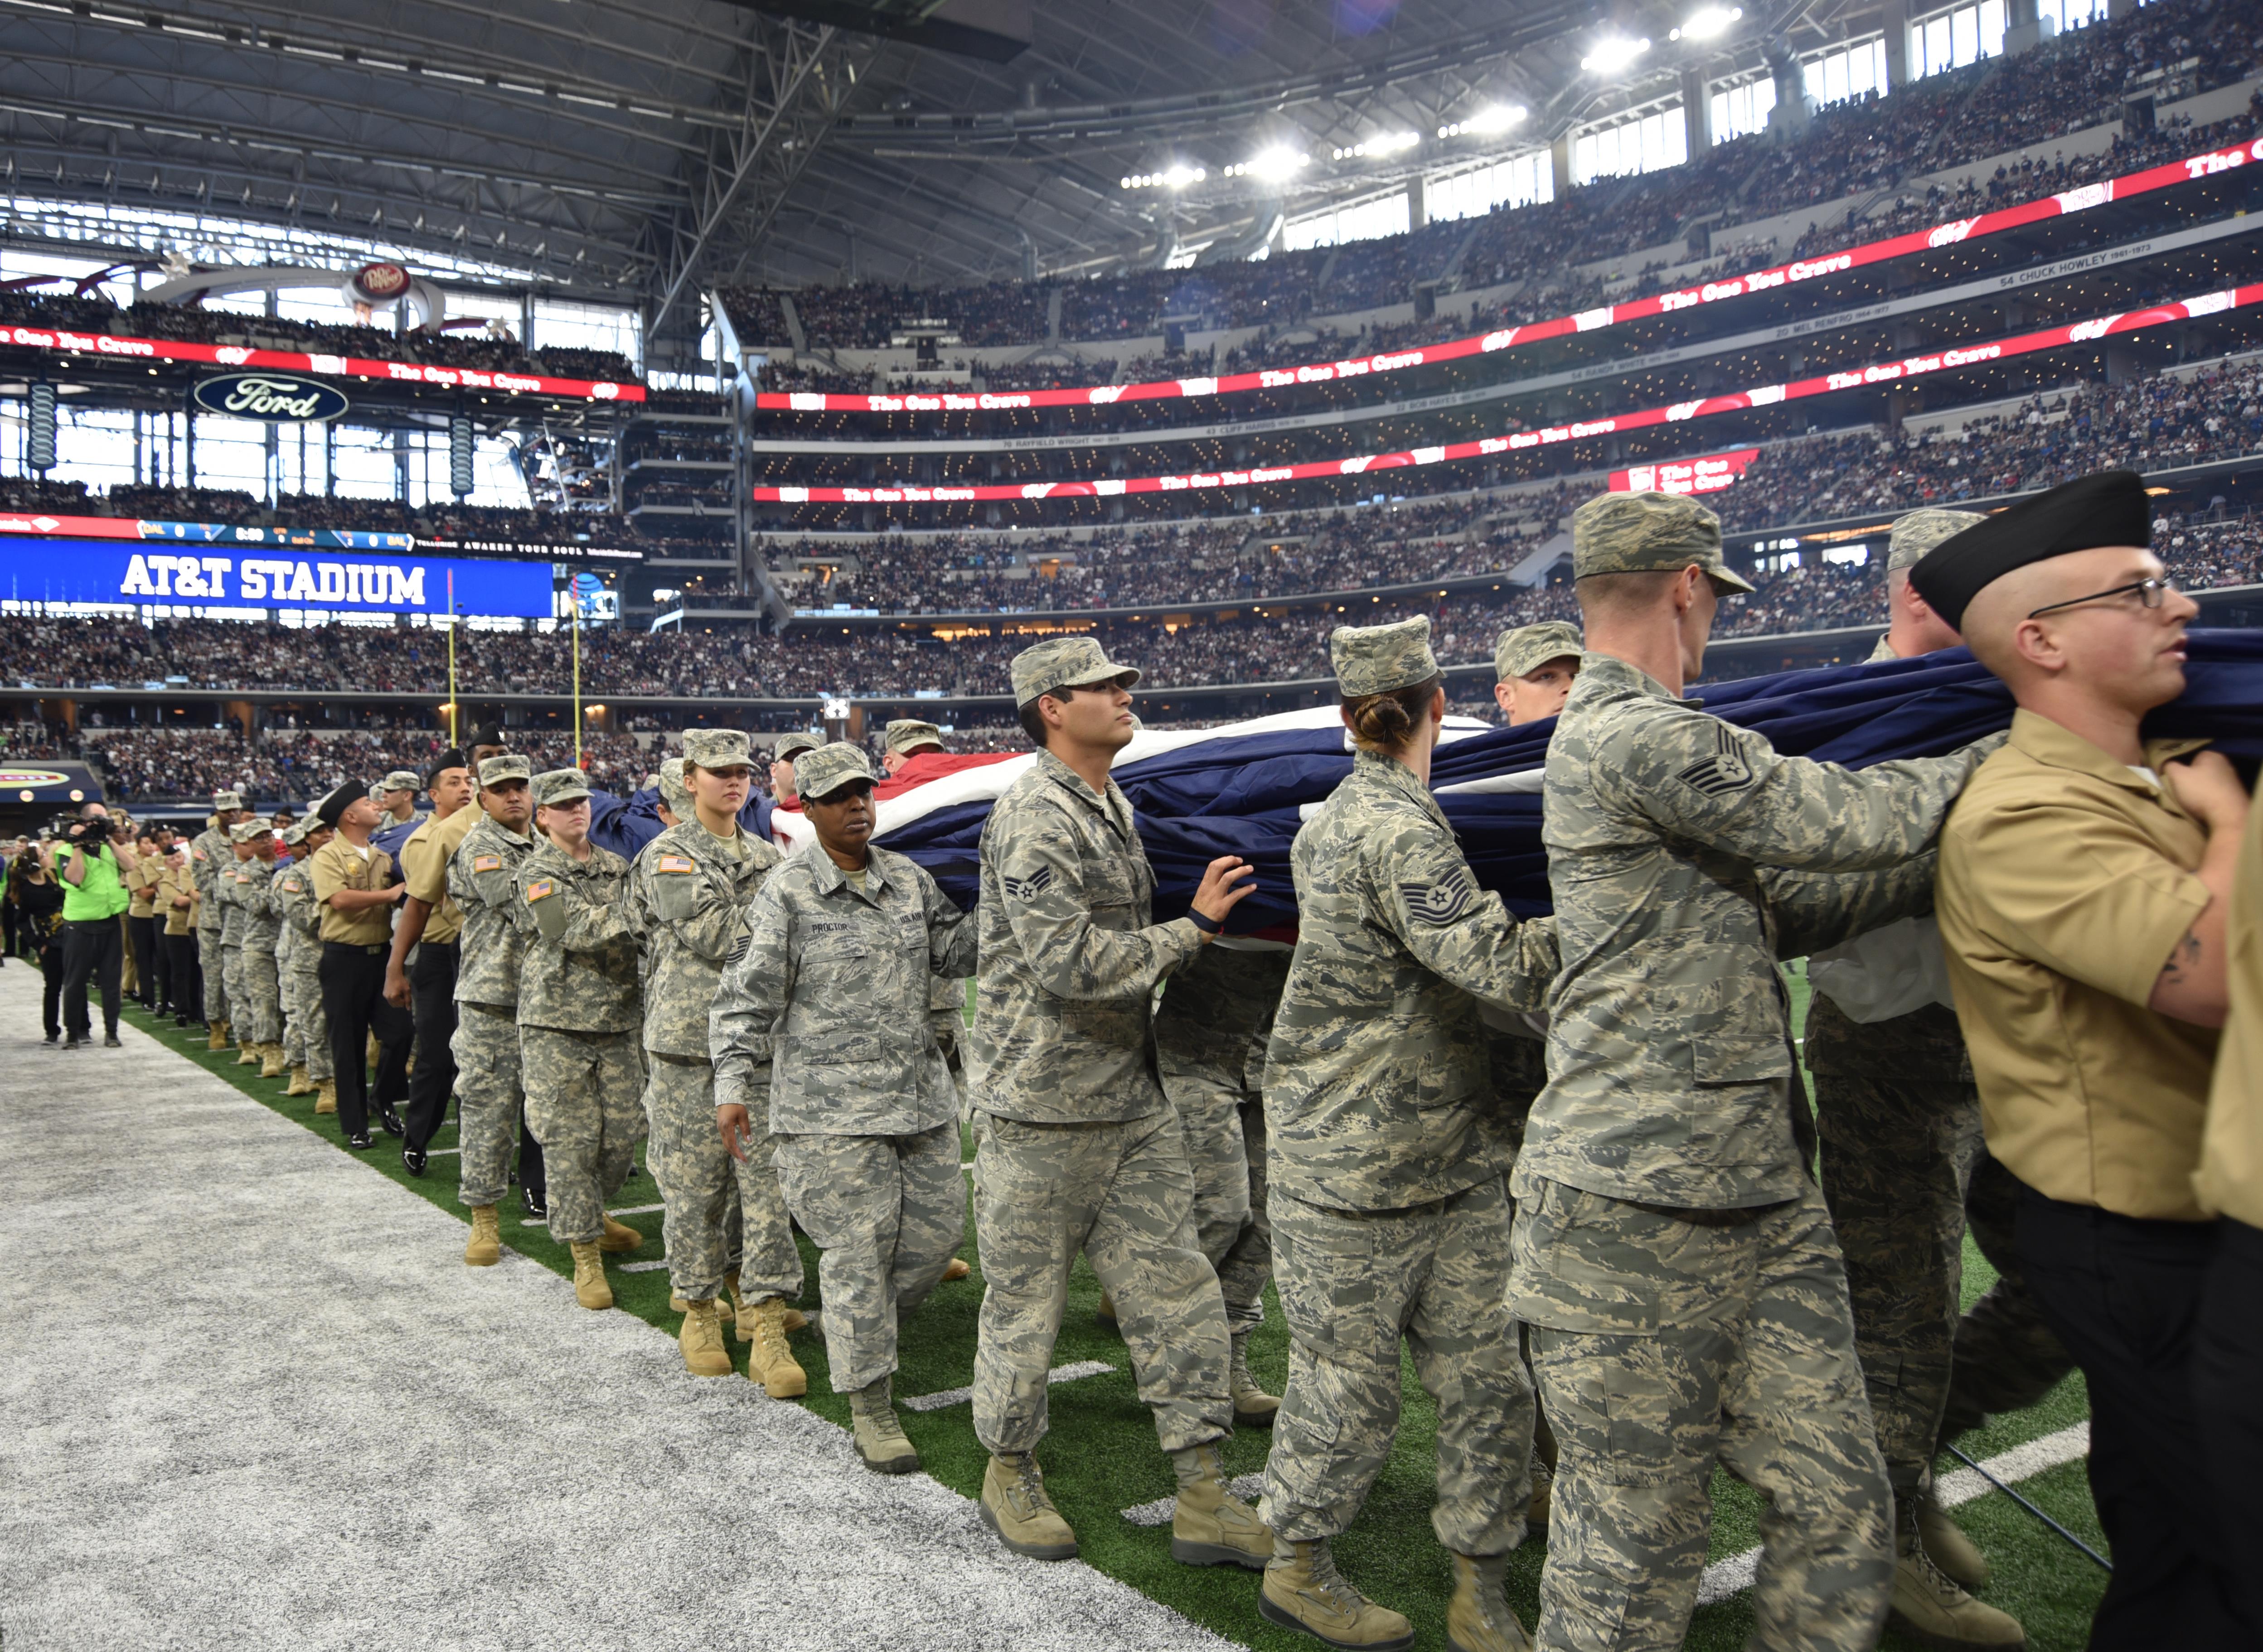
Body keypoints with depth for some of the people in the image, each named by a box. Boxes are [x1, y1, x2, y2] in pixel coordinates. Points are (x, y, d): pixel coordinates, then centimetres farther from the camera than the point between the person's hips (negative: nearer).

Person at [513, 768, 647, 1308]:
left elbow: (638, 933, 14)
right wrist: (629, 917, -22)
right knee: (570, 1141, -2)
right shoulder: (536, 874, -3)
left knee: (624, 1133, 7)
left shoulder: (617, 867, 13)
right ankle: (585, 1256, 8)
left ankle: (589, 1214, 35)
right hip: (557, 1025, -5)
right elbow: (574, 931, -18)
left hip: (618, 1021, 5)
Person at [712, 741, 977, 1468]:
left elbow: (958, 953, 12)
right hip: (831, 1107, -6)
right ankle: (871, 1408, 11)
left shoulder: (911, 881, 10)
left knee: (936, 1229, 10)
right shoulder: (786, 894, -5)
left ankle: (861, 1330, 37)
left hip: (920, 1095, 6)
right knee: (858, 1251, -2)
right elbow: (746, 998, -5)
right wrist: (732, 1087, -10)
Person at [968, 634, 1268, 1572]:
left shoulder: (1115, 809, 14)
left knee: (1178, 1292, 7)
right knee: (1026, 1302, 7)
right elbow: (1069, 965, -24)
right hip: (1041, 1110, -8)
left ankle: (1203, 1502, 15)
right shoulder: (1033, 816, -16)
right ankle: (1009, 1476, 27)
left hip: (1132, 1101, 8)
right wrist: (1194, 927, -18)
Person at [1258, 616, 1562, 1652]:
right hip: (1355, 1173, -9)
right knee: (1347, 1390, 8)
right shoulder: (1398, 832, -21)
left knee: (1488, 1383, 10)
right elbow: (1505, 971, -27)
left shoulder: (1333, 821, 10)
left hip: (1454, 1168, 9)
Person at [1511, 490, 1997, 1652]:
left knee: (1839, 1515, 10)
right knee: (1630, 1557, 4)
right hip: (1636, 1214, -10)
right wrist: (1997, 760, 8)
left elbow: (1777, 910, 20)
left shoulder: (1628, 734, 20)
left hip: (1763, 1201, 10)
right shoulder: (1638, 736, -14)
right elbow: (1849, 823, -11)